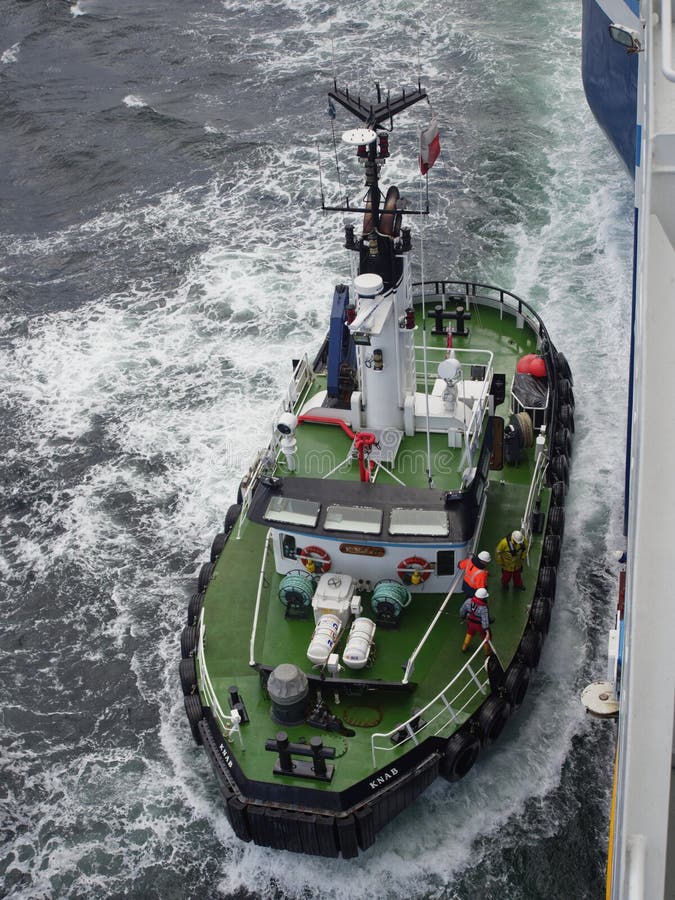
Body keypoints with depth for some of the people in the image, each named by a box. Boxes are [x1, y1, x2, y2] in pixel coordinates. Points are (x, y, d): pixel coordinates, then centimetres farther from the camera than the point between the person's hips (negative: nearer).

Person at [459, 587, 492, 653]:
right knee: (487, 638, 21)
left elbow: (462, 610, -3)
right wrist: (487, 632, -33)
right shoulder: (483, 608, -34)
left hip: (470, 622, 5)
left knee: (469, 634, 34)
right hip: (480, 625, -5)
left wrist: (463, 616, 18)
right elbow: (485, 621, -35)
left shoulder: (468, 601, -19)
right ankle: (488, 652, 40)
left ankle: (464, 648, 52)